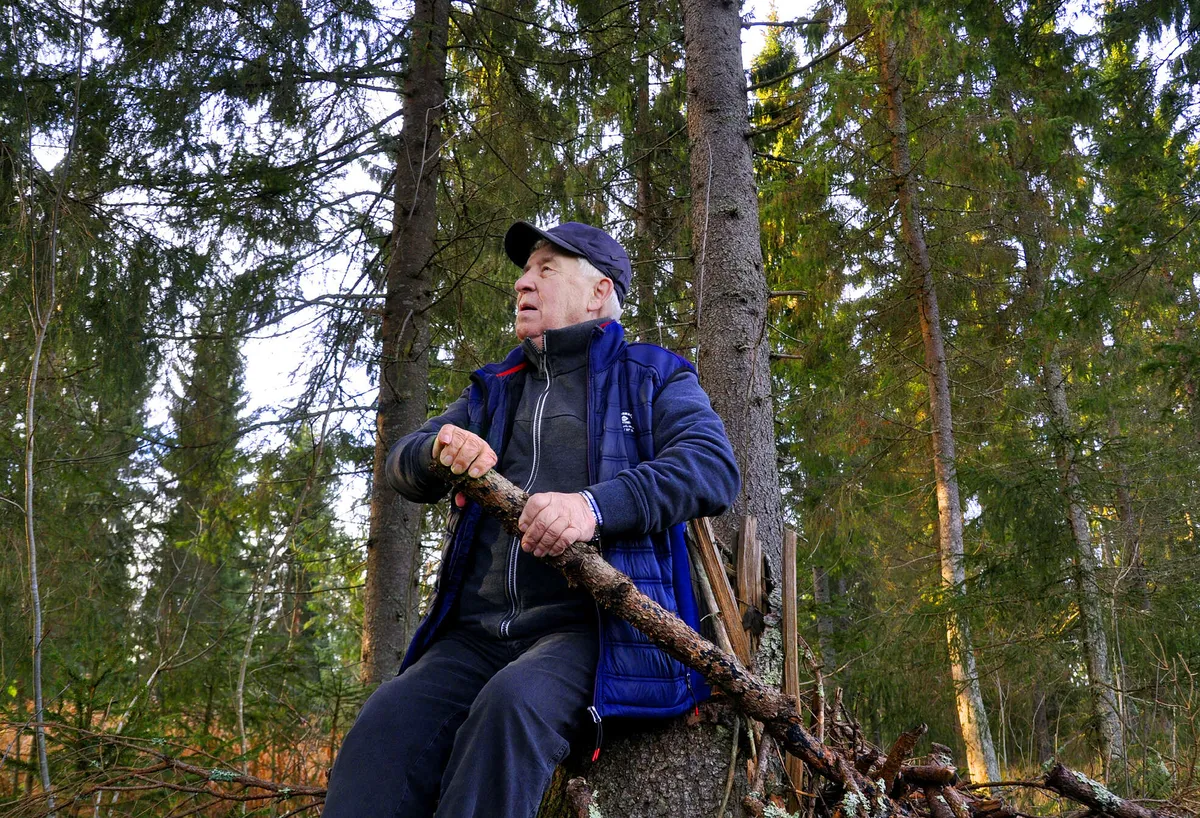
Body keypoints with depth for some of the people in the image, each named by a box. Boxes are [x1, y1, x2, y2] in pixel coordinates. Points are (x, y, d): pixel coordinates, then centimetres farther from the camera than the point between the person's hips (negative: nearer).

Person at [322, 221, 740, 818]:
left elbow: (713, 466, -7)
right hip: (477, 631, 5)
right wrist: (437, 449, -7)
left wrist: (596, 505, -25)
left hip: (591, 627, -4)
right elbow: (401, 467, 19)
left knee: (511, 703, -36)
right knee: (387, 723, -25)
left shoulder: (652, 378, 11)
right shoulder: (494, 389, 27)